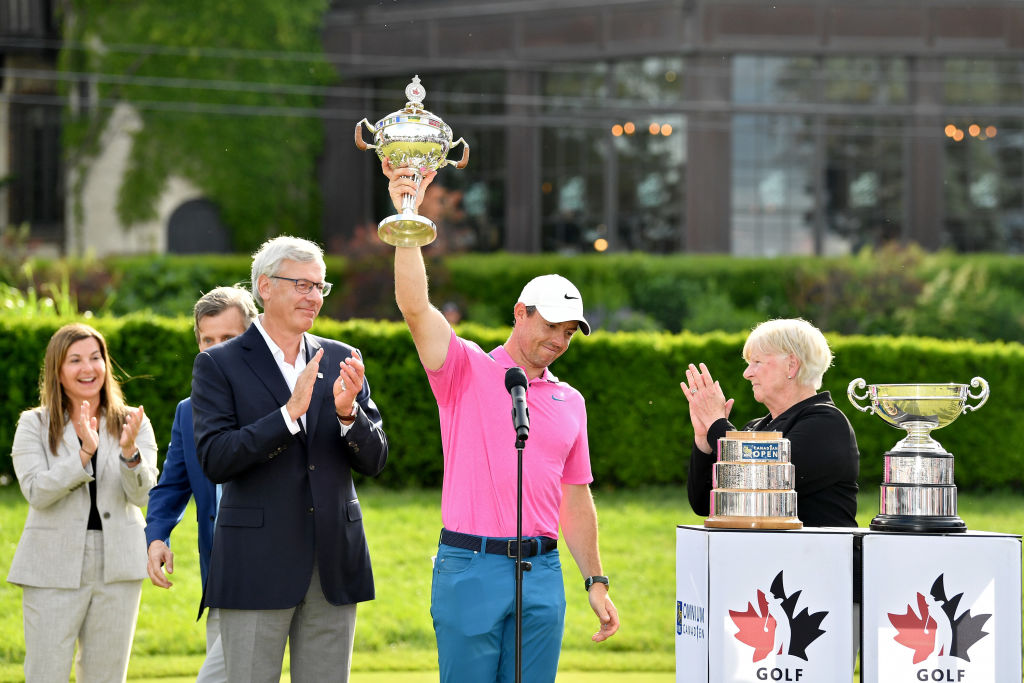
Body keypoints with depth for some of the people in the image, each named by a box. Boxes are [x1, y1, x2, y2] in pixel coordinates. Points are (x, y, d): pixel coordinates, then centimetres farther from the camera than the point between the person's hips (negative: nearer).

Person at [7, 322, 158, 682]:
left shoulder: (131, 422, 6)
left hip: (117, 569, 2)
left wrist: (129, 451, -26)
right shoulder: (34, 425, 2)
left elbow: (141, 494, -6)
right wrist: (84, 453, -23)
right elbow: (36, 492, -11)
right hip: (54, 568, -2)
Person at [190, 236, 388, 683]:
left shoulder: (341, 361, 11)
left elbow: (374, 461, 8)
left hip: (333, 567, 4)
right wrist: (290, 412, -21)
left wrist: (348, 412, -13)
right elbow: (215, 460, -13)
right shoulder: (218, 365, -1)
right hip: (256, 568, -4)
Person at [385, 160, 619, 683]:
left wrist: (596, 582, 15)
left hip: (541, 575, 4)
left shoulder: (569, 401, 15)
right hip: (470, 567, -4)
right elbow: (414, 306, -14)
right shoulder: (467, 370, 2)